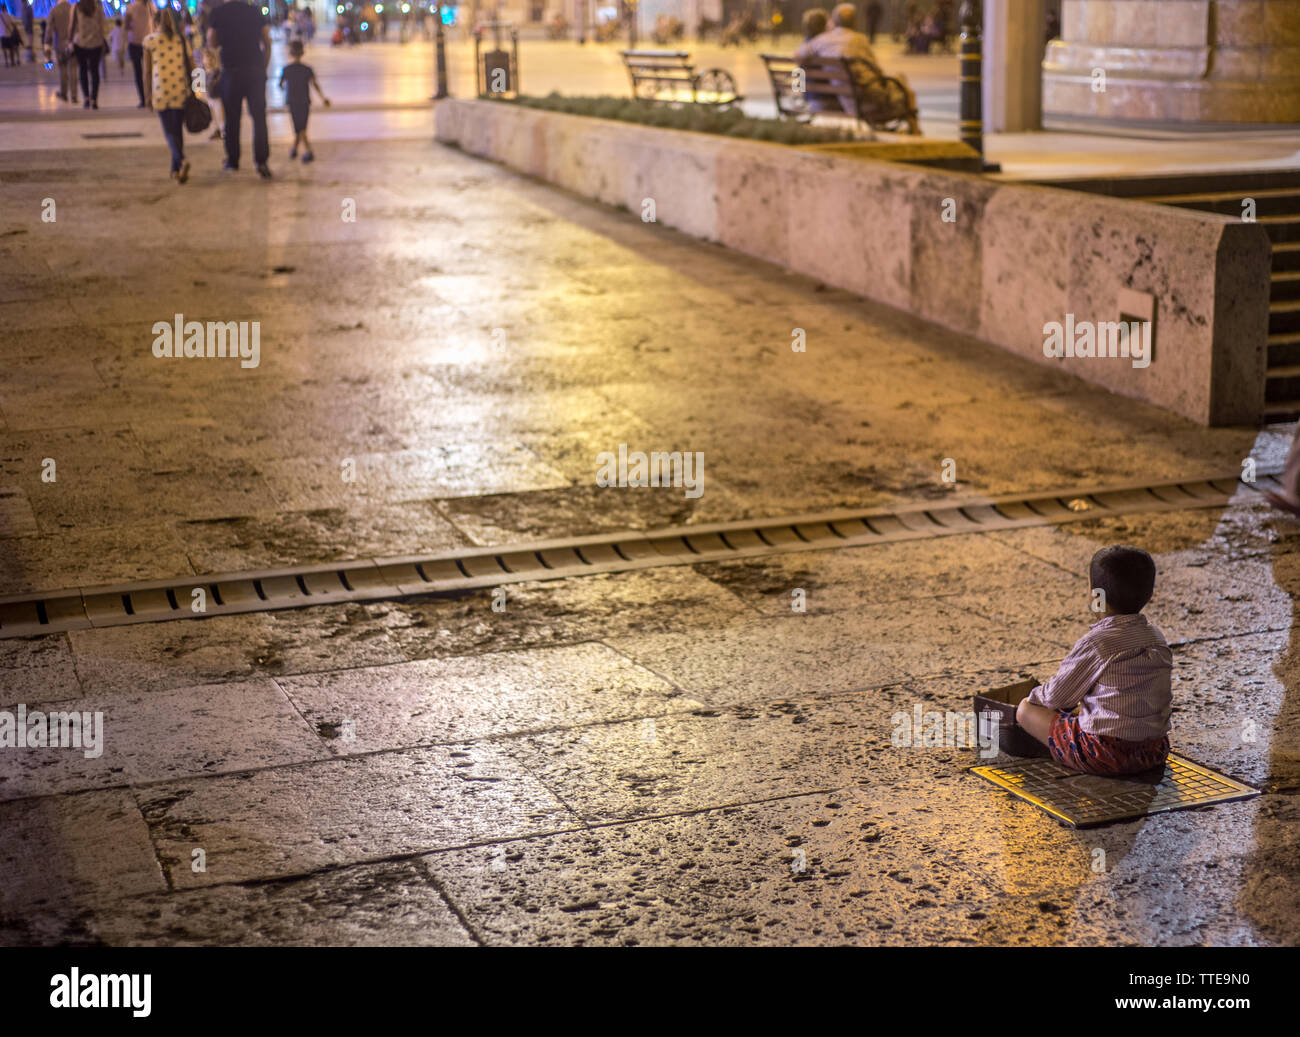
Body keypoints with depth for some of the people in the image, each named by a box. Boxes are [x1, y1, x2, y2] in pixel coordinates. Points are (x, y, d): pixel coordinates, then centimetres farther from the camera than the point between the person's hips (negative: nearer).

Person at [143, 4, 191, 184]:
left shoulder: (149, 40, -1)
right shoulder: (181, 38, 4)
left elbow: (147, 70, 1)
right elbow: (188, 64, 4)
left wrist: (147, 95, 7)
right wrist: (190, 88, 13)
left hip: (161, 90, -2)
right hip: (180, 88, 2)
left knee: (169, 131, -2)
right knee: (178, 129, 11)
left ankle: (181, 161, -27)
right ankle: (176, 169, 14)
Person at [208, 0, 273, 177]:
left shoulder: (216, 14, -1)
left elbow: (211, 43, 4)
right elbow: (267, 43, 6)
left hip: (231, 71, -1)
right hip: (256, 70, 1)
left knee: (232, 118, 11)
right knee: (259, 116, 1)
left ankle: (232, 160, 15)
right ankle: (261, 160, -10)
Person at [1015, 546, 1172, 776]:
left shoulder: (1095, 643, -15)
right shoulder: (1157, 638, 6)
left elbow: (1058, 696, -5)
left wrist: (1036, 695, 19)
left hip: (1106, 754, -7)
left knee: (1026, 708, 4)